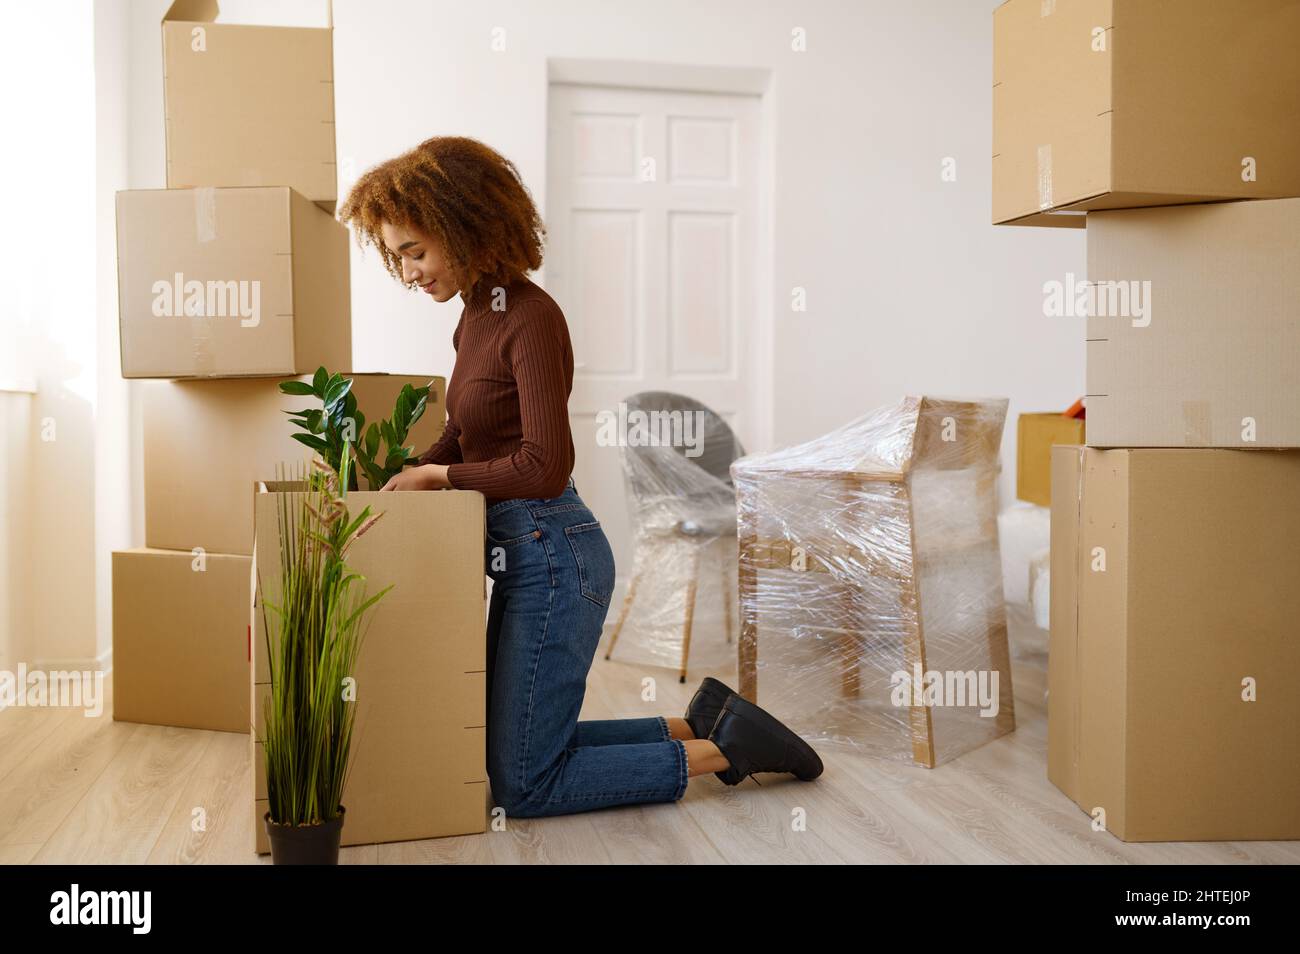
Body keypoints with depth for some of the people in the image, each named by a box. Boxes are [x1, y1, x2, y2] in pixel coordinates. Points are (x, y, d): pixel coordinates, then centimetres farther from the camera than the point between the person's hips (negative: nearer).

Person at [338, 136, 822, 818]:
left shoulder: (531, 317, -17)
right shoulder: (476, 316, 10)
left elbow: (543, 467, -23)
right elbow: (462, 438, 20)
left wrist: (436, 475, -11)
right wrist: (397, 479, 6)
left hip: (553, 555, -10)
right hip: (524, 554, 10)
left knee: (524, 786, -1)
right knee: (516, 752, 19)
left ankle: (720, 748, 6)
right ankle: (699, 726, 22)